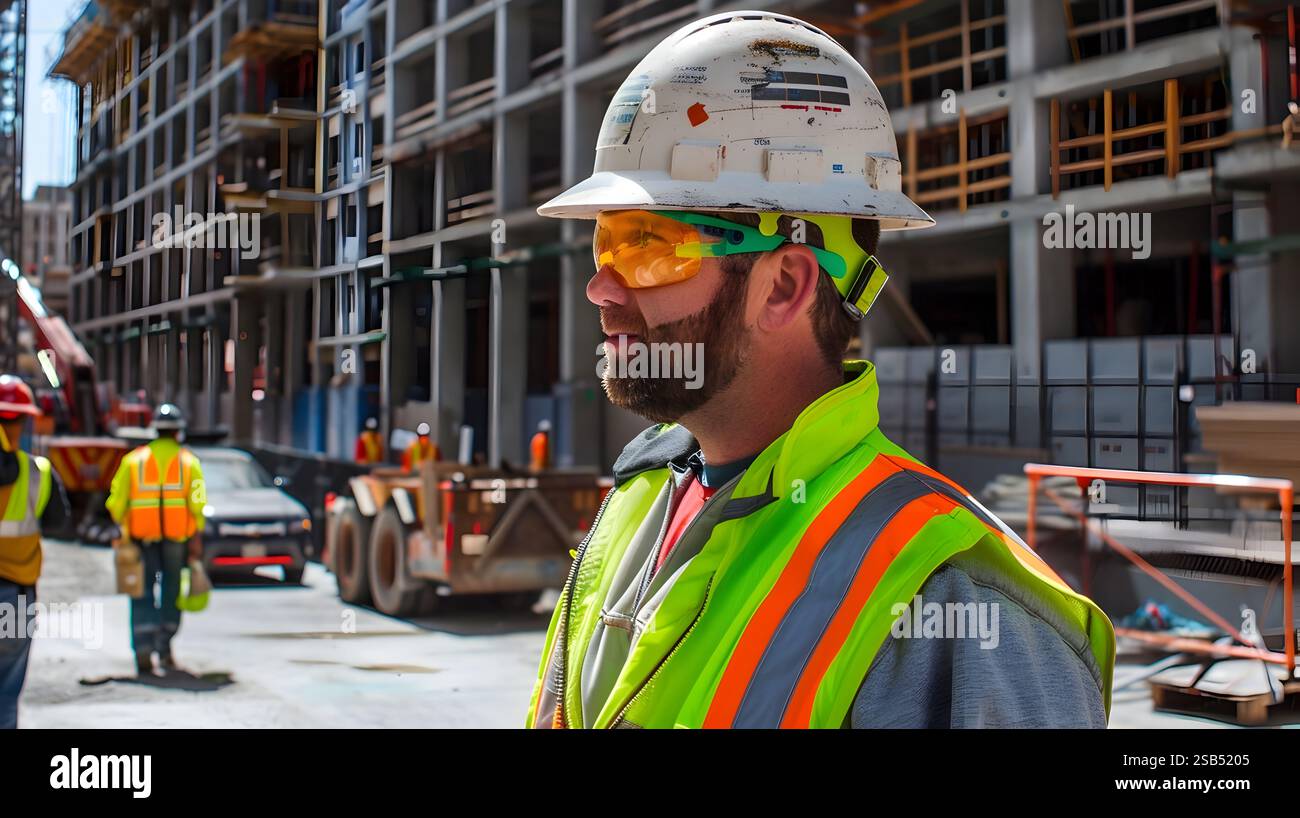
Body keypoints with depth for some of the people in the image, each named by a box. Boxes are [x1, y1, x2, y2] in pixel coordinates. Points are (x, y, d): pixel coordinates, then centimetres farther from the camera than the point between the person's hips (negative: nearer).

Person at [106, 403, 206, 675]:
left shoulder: (133, 460, 6)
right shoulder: (188, 461, 3)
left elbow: (116, 502, 0)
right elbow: (198, 502, -6)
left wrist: (123, 531, 8)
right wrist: (196, 538, -4)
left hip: (142, 536, 0)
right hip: (178, 537, 0)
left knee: (143, 595, 4)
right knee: (171, 592, 13)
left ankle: (143, 652, -8)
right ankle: (164, 648, 13)